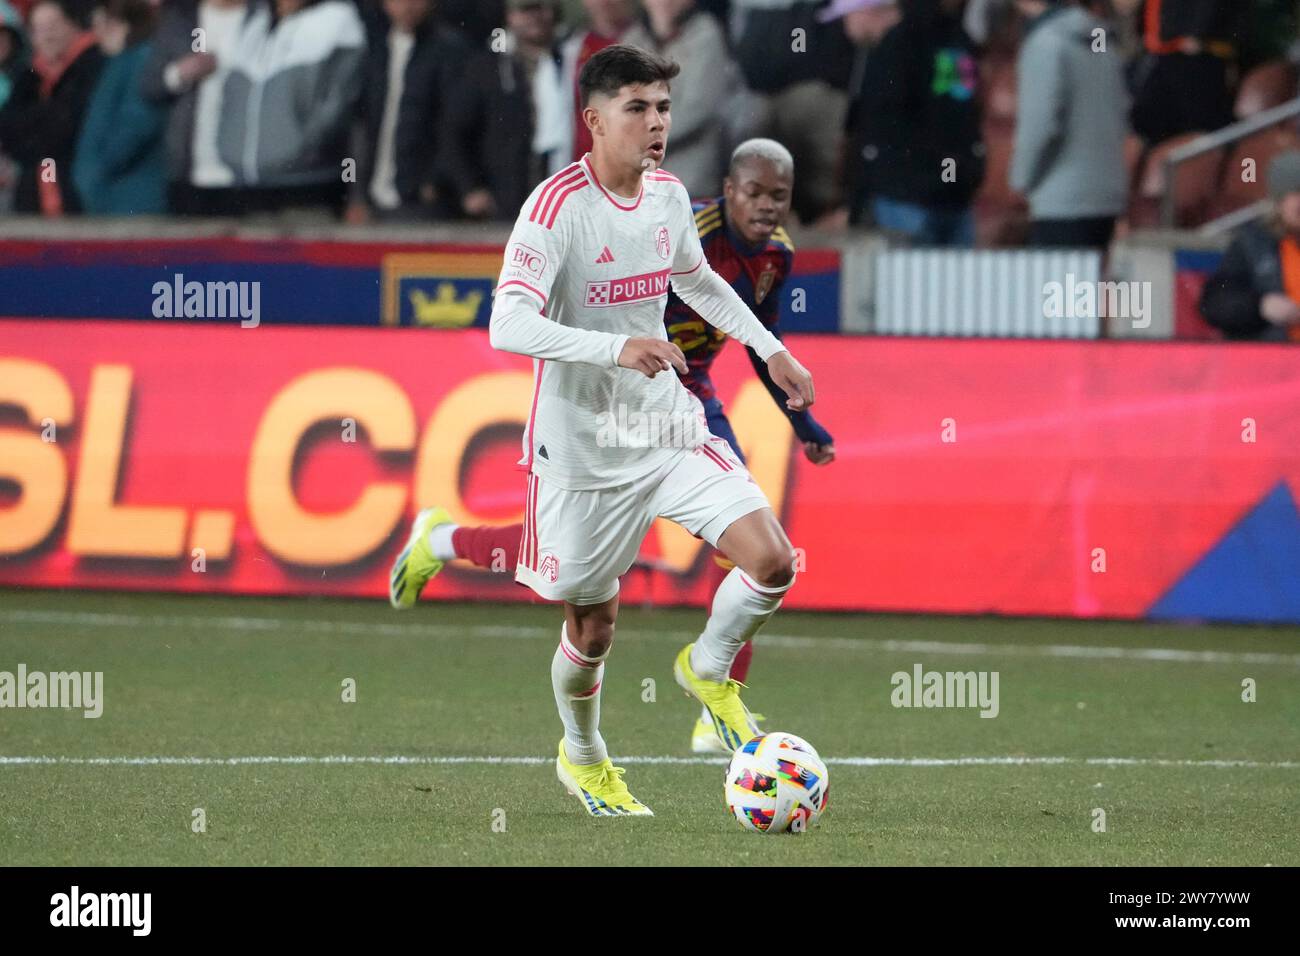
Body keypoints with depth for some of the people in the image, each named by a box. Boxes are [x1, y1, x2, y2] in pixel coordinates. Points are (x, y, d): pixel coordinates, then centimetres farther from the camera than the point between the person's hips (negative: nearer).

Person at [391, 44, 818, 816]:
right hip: (584, 448, -5)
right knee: (593, 628, 8)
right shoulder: (558, 207, -20)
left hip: (669, 427, 5)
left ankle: (708, 670, 18)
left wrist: (770, 349, 23)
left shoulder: (669, 196, 2)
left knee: (773, 561, -12)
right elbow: (507, 325, -30)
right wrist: (616, 348, -39)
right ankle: (583, 758, 38)